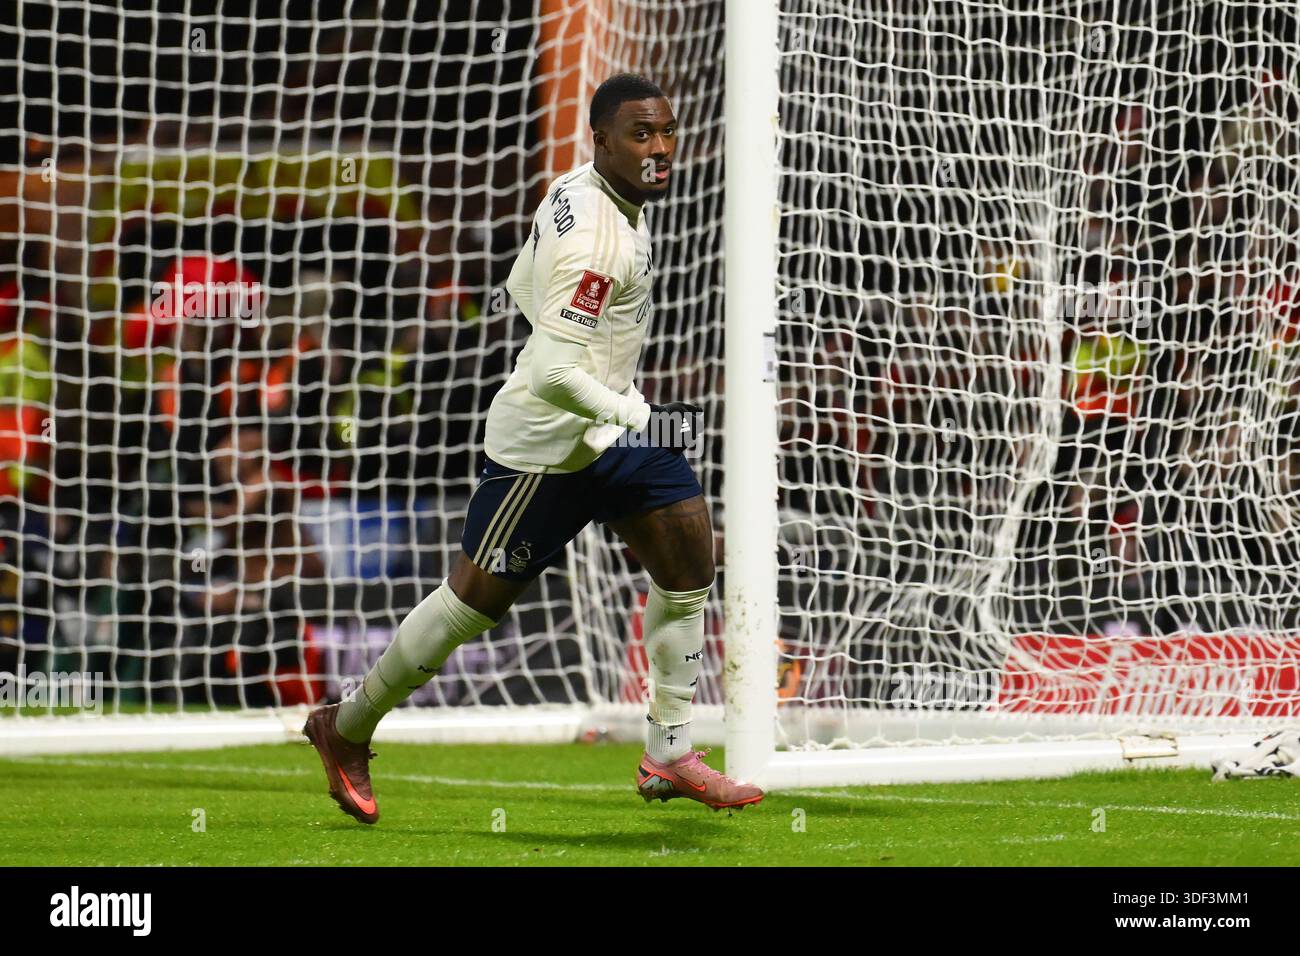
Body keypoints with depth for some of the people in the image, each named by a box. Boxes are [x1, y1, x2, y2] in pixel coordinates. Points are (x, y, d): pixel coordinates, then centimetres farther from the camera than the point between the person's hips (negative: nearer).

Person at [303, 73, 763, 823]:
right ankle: (348, 732, 20)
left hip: (612, 419, 10)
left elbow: (522, 284, 19)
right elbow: (553, 376, -33)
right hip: (548, 443, -10)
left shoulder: (580, 187, 4)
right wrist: (637, 417, -25)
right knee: (479, 599, 2)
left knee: (690, 557, 3)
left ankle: (670, 755, 10)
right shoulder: (594, 238, -28)